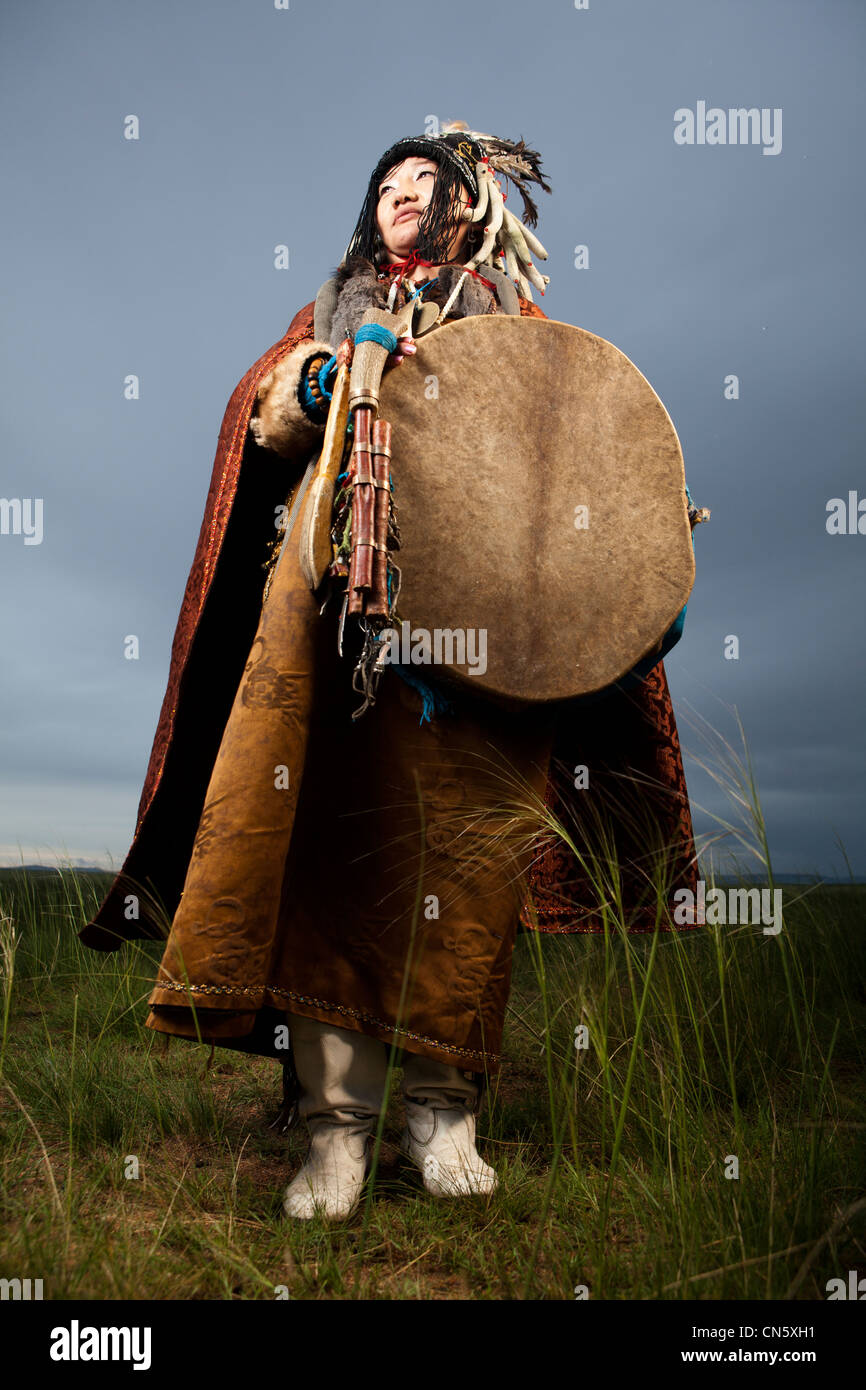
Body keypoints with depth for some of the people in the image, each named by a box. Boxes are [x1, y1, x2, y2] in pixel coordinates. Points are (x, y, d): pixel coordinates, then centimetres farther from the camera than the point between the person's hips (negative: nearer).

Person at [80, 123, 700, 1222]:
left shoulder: (505, 304, 26)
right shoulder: (335, 304, 31)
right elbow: (264, 415, 17)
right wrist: (328, 374, -4)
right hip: (334, 576, 1)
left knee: (465, 829, -11)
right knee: (330, 820, -13)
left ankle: (444, 1107, -1)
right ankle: (337, 1119, -11)